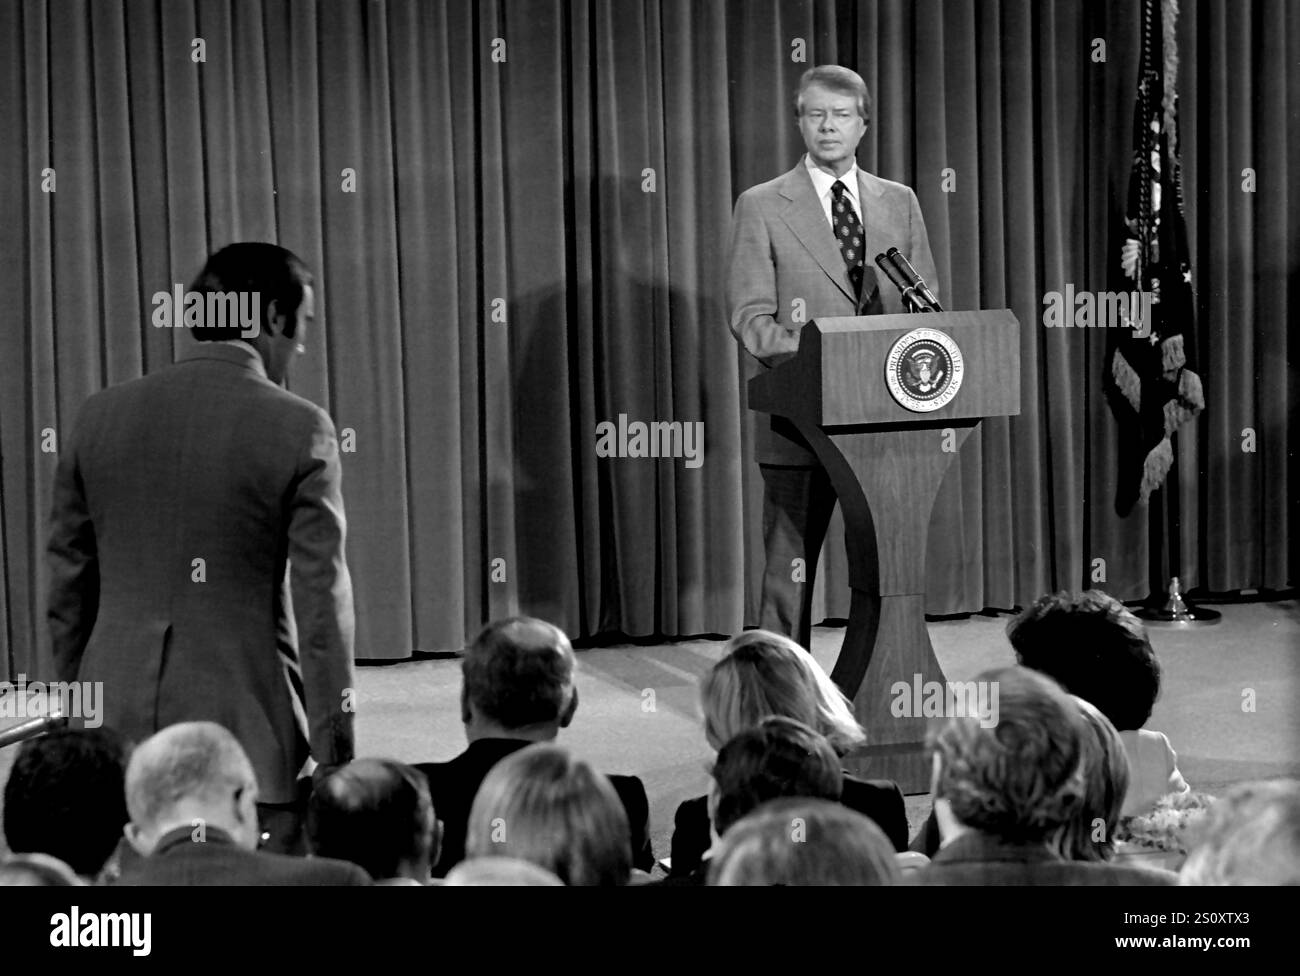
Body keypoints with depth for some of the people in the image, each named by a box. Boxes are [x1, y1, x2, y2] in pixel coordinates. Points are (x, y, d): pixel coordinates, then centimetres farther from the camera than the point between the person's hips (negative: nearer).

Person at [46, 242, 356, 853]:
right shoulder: (298, 430, -8)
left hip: (118, 728, 4)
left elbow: (68, 585, 10)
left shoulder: (100, 417, 5)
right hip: (248, 730, -4)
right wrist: (334, 755, -4)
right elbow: (321, 602, -8)